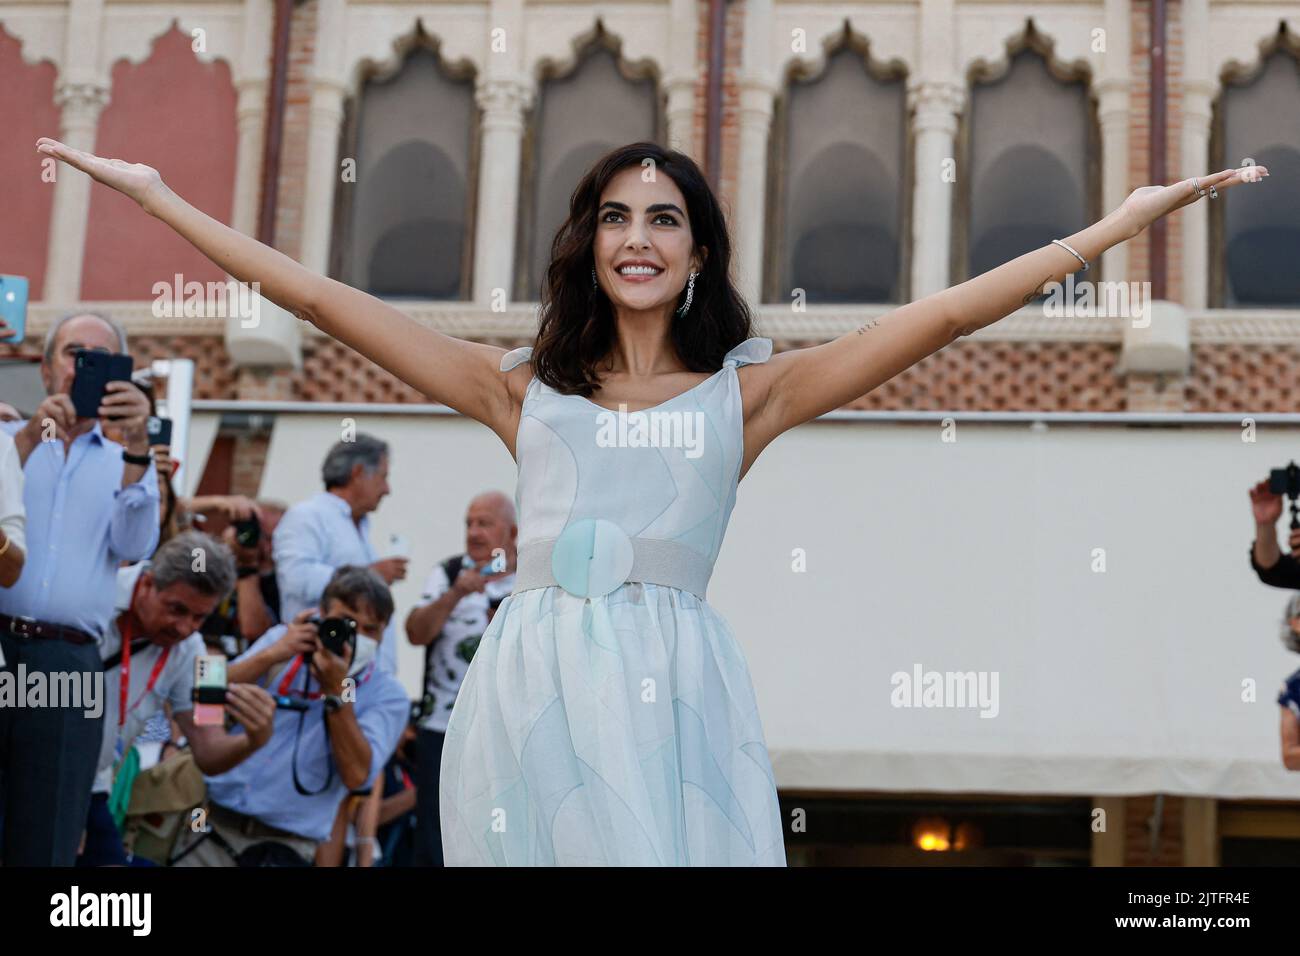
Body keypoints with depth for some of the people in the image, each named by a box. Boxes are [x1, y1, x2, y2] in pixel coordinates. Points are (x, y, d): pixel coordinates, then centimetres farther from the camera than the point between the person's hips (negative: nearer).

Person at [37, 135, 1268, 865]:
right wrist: (157, 196, 14)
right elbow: (325, 299, 14)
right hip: (531, 687, 1)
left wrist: (1128, 218, 2)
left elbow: (942, 315, 5)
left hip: (671, 691, -1)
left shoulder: (745, 391, 10)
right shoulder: (523, 389, 13)